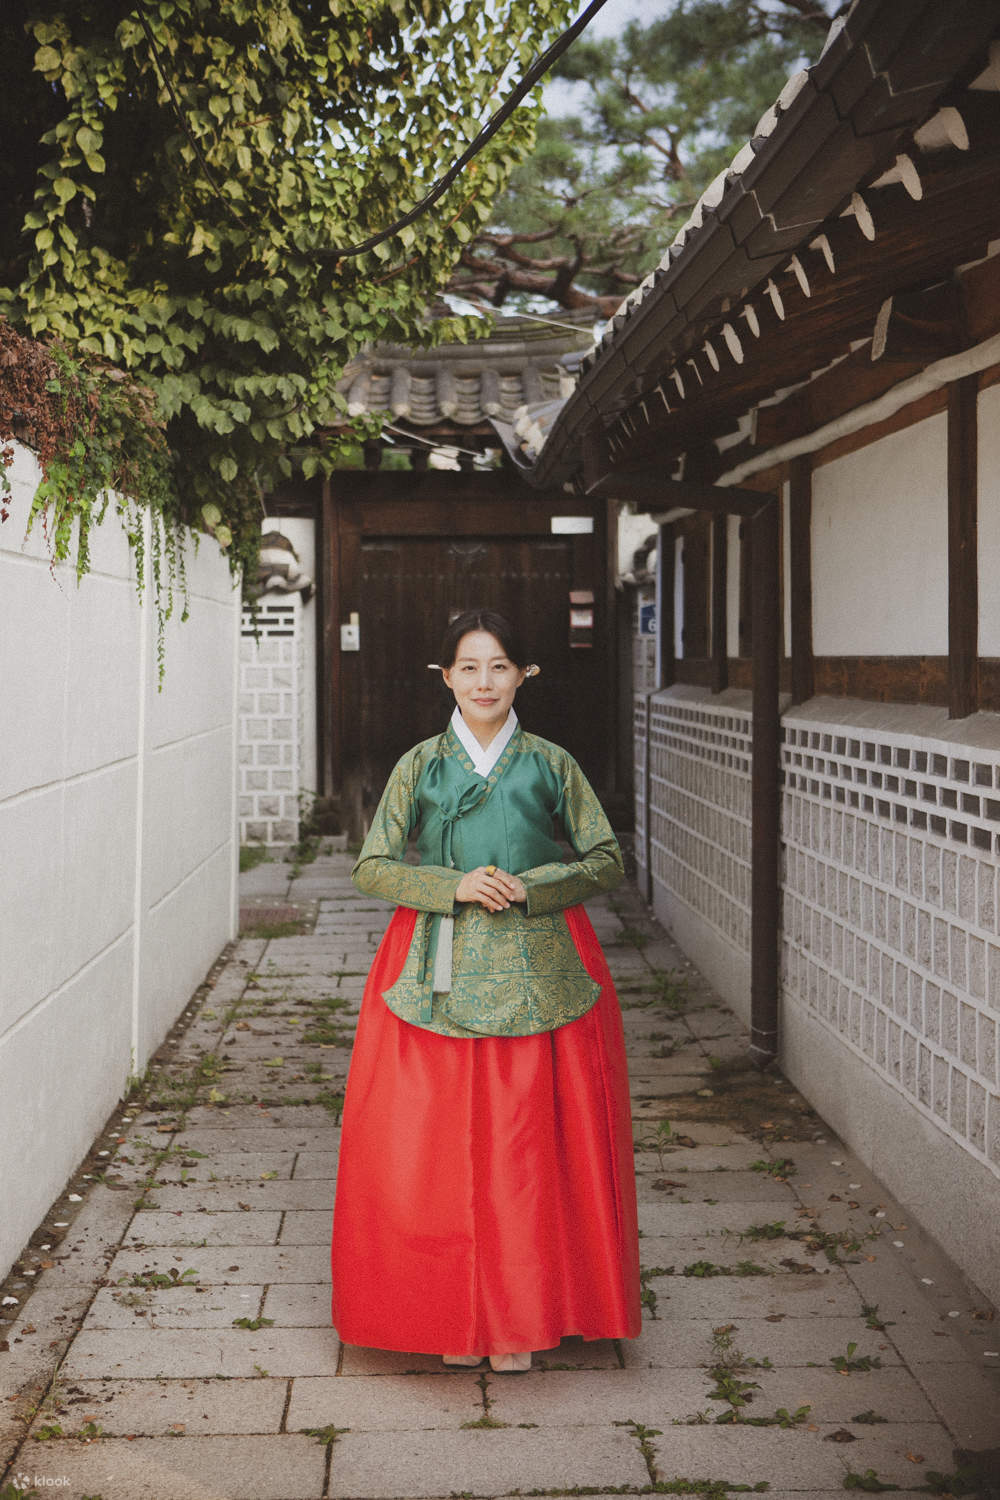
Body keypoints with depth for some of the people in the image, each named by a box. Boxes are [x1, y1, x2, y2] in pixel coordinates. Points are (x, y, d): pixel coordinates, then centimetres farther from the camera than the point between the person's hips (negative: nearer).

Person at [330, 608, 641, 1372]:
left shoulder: (552, 764, 4)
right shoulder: (420, 765, 5)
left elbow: (607, 859, 6)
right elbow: (372, 867, 3)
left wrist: (530, 887, -10)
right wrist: (454, 887, -12)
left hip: (536, 972, 0)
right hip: (439, 975, 0)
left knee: (527, 1145, 1)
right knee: (438, 1145, 1)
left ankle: (519, 1318, 16)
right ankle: (454, 1316, 17)